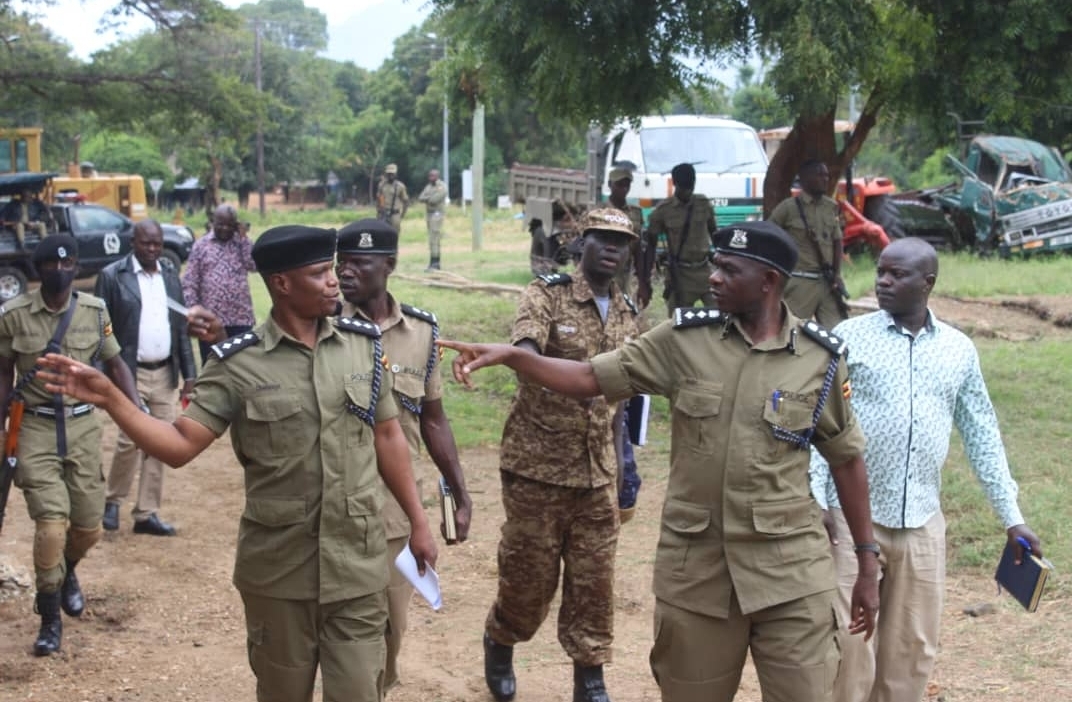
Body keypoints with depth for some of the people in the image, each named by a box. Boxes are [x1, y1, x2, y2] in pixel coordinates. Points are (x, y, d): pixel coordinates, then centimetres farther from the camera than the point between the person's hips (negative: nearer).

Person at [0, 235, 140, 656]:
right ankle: (50, 619, 6)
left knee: (88, 527, 8)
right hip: (37, 428, -2)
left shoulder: (95, 311, -1)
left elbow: (115, 363, 8)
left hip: (84, 426, 2)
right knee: (51, 526, -12)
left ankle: (67, 572, 45)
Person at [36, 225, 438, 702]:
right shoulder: (238, 364, -7)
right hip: (277, 568, -1)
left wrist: (417, 521, 11)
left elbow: (387, 436, 9)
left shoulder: (364, 344, 0)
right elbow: (180, 445, -9)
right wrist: (109, 399, -22)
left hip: (357, 563, 1)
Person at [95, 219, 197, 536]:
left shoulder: (170, 274, 10)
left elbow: (181, 326, 12)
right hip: (130, 373, -5)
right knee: (130, 441, -7)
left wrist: (189, 373, 7)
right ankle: (112, 501, 16)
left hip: (165, 373, 5)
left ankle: (147, 513, 15)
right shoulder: (112, 275, -5)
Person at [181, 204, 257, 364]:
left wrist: (243, 237, -7)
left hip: (240, 318, 1)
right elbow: (189, 282, 2)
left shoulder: (242, 243, 7)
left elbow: (253, 265, -10)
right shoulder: (201, 245, 3)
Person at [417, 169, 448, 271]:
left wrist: (426, 198, -1)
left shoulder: (442, 186, -8)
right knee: (433, 239, 10)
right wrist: (429, 199, -12)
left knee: (434, 239, -14)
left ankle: (434, 263, -17)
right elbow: (421, 198, 5)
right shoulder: (428, 186, 16)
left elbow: (435, 199, -18)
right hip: (429, 213, 8)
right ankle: (436, 263, 14)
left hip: (437, 213, -8)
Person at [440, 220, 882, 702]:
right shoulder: (684, 338, -2)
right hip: (695, 563, 2)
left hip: (789, 568, -1)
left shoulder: (821, 358, -3)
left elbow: (846, 460, 5)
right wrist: (509, 355, -15)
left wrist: (867, 563, 6)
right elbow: (591, 378, 0)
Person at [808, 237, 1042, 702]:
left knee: (912, 649, 10)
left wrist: (1012, 518, 9)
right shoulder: (848, 337, -4)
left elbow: (982, 437, 11)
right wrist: (815, 502, -13)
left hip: (922, 525, 3)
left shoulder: (959, 350, 6)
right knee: (849, 645, -1)